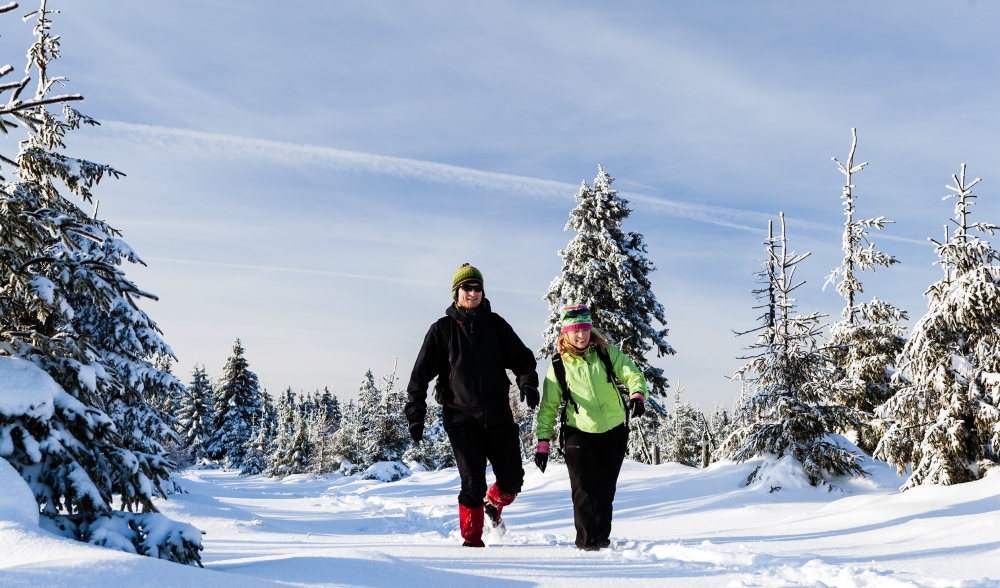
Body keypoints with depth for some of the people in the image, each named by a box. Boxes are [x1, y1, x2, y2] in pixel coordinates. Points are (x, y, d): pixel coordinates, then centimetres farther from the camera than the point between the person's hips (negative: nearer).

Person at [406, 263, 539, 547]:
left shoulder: (495, 324, 8)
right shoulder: (442, 330, 3)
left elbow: (521, 357, 7)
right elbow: (420, 374, 3)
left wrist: (527, 383, -13)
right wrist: (415, 415, -2)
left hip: (499, 416, 2)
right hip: (462, 419, -2)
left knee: (512, 480, 2)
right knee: (473, 484, -5)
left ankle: (493, 505, 36)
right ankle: (472, 540, 14)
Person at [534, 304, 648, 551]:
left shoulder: (607, 353, -2)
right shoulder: (559, 365, -3)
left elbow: (633, 375, -6)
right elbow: (548, 406, 1)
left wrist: (637, 394, -29)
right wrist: (543, 441, -4)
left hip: (614, 431, 2)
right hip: (579, 432, -1)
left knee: (605, 488, 11)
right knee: (584, 487, -12)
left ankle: (602, 537, 26)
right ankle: (587, 540, -1)